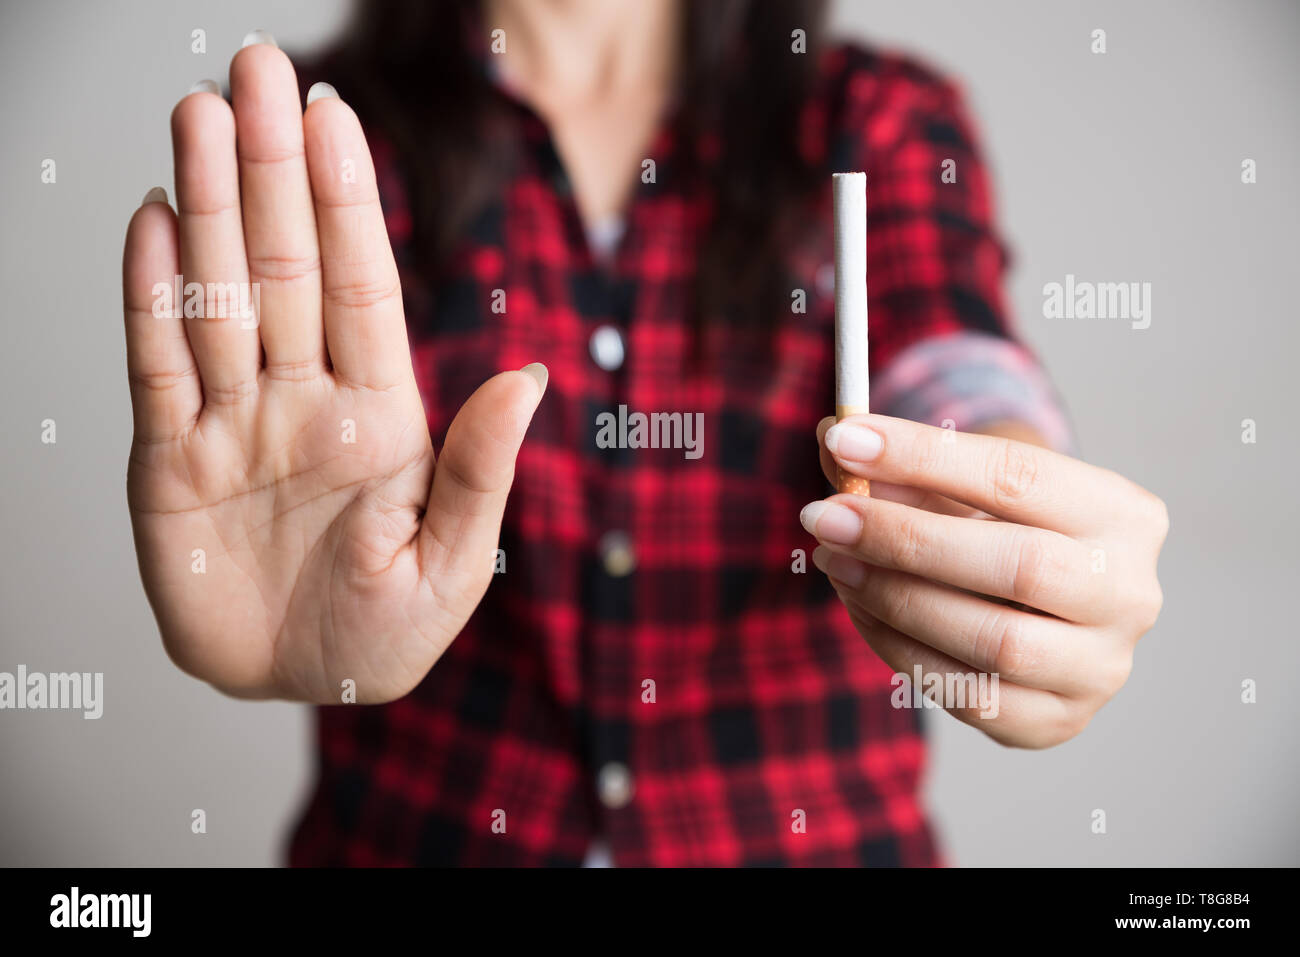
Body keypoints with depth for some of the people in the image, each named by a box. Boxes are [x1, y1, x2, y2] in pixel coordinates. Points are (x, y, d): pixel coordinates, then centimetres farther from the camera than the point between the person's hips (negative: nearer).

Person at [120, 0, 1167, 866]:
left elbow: (949, 360, -19)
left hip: (811, 827, 1)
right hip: (421, 826, 0)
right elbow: (320, 428, -22)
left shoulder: (885, 121, -1)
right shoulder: (353, 135, -5)